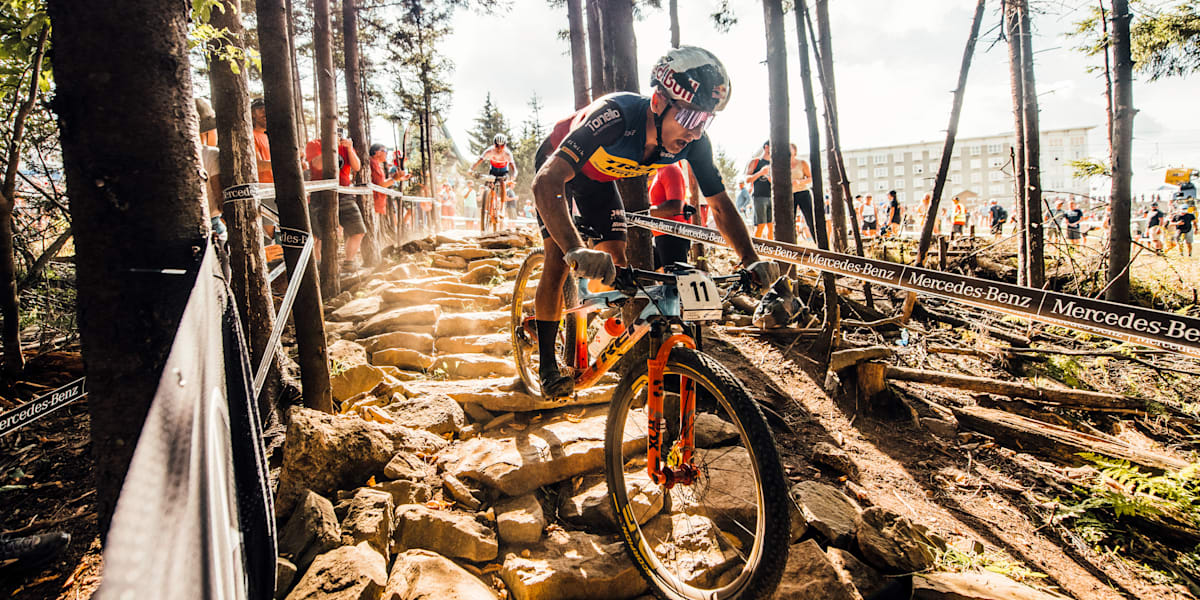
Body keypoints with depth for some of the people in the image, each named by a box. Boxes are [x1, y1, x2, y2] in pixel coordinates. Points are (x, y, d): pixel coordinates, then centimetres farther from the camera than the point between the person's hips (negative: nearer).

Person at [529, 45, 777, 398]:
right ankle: (547, 367, -5)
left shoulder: (694, 142, -27)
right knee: (559, 257, -16)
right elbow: (547, 181, -53)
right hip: (557, 166, -5)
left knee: (616, 259, -6)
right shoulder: (617, 115, -45)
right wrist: (575, 252, -67)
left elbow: (720, 203, -17)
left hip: (598, 177, 5)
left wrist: (752, 261, -32)